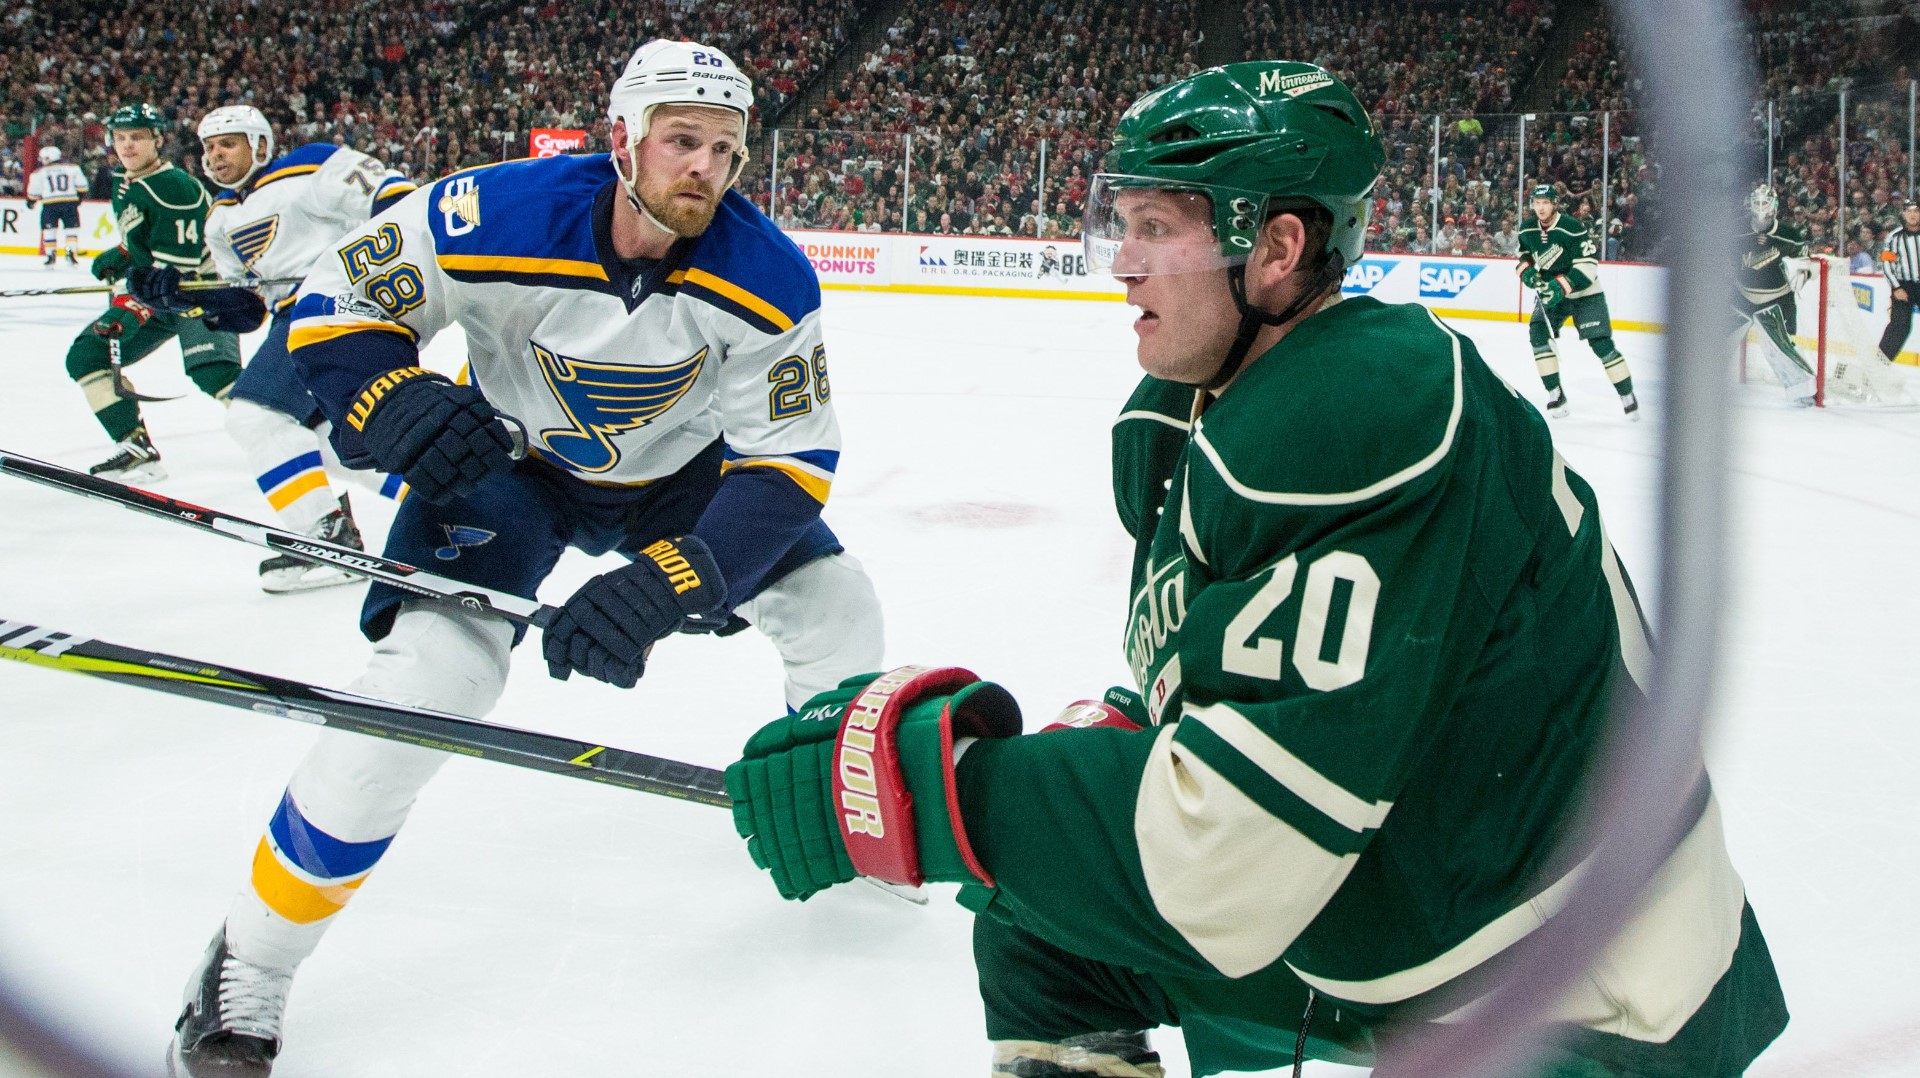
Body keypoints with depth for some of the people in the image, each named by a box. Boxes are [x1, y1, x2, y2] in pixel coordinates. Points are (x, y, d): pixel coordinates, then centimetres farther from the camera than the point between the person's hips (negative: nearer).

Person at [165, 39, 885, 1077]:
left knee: (833, 604, -6)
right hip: (508, 458, -3)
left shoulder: (767, 278, -25)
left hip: (681, 465, 3)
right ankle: (248, 962, -6)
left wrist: (668, 582, -37)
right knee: (431, 667, -22)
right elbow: (335, 301, -14)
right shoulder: (494, 217, -29)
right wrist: (387, 399, -37)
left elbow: (790, 460, -23)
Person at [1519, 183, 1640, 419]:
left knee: (1601, 342, -10)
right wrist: (1527, 270, -4)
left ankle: (1627, 395, 5)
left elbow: (1588, 265, -24)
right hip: (1551, 292, 5)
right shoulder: (1527, 231, -3)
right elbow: (1525, 253, 18)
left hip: (1585, 293, -5)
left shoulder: (1573, 227, -22)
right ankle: (1556, 393, -7)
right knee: (1538, 333, -16)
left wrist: (1562, 286, -32)